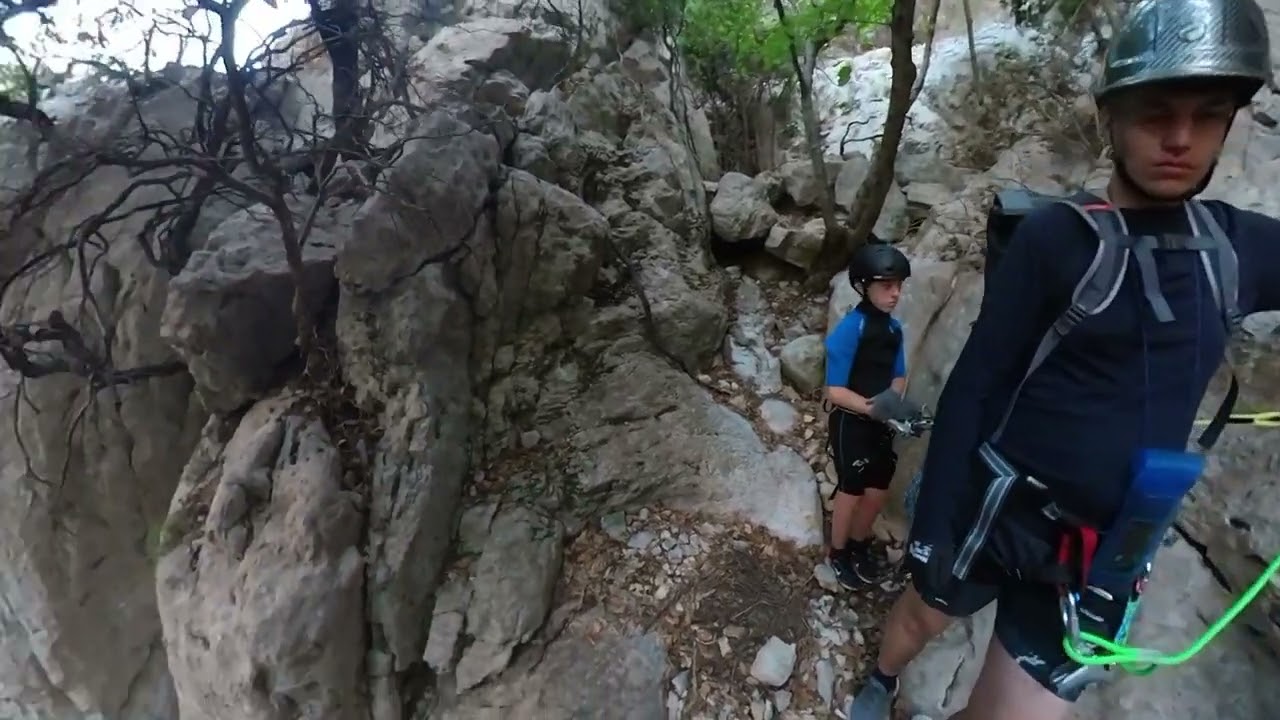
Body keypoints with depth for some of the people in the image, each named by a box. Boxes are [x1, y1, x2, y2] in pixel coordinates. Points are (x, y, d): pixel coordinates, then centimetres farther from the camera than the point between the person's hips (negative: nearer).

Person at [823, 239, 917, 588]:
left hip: (879, 424, 6)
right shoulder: (849, 329, -21)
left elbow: (898, 377, 9)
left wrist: (893, 402, -10)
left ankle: (859, 544, 40)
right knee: (852, 489, 8)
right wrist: (871, 407, -32)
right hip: (850, 422, -6)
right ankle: (838, 553, 31)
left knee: (879, 489, 16)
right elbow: (835, 391, -21)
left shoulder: (894, 328, -2)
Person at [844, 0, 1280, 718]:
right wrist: (931, 525, -14)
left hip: (1107, 548, 3)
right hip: (998, 507, -3)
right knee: (923, 614, 21)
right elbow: (973, 385, -14)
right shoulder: (1056, 236, -13)